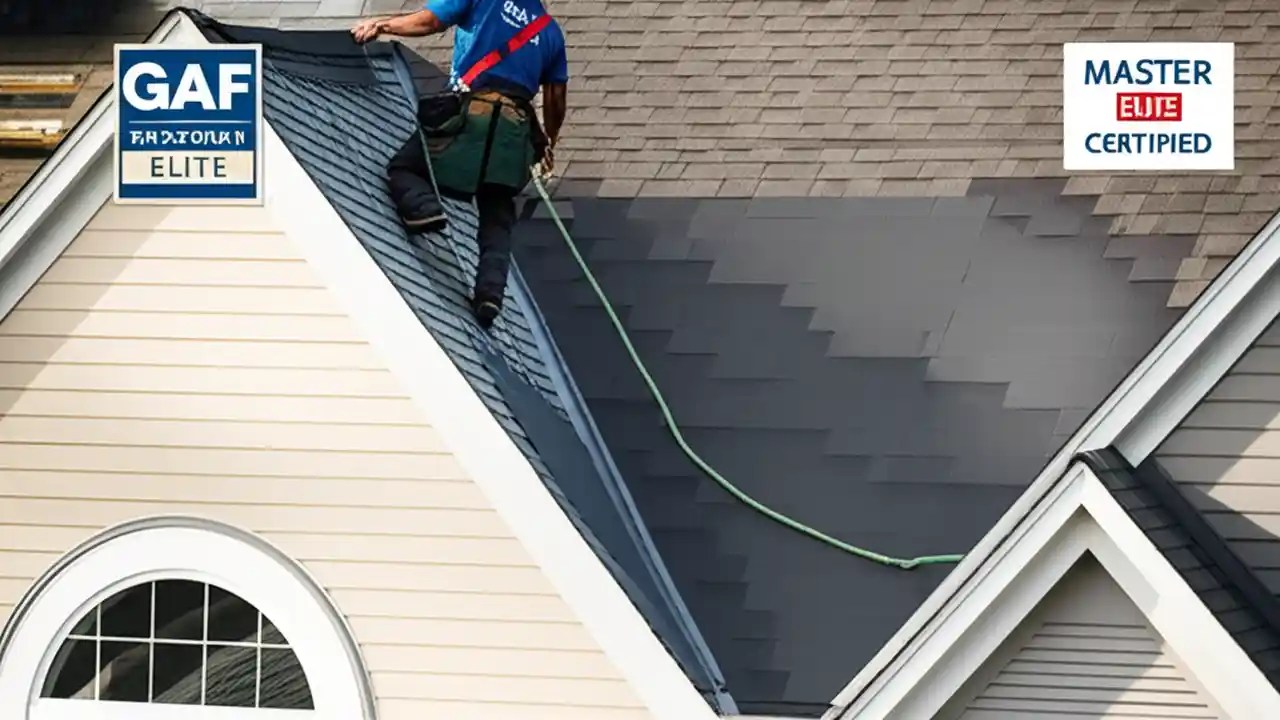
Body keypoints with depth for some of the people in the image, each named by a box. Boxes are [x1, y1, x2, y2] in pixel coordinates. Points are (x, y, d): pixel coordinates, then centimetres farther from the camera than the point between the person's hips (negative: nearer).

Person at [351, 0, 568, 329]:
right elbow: (556, 98, 23)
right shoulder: (549, 30, 23)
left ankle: (424, 207, -21)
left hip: (471, 111, -4)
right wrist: (548, 143, 36)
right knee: (497, 222, 6)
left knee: (403, 167, 10)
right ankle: (491, 290, -14)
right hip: (515, 127, 4)